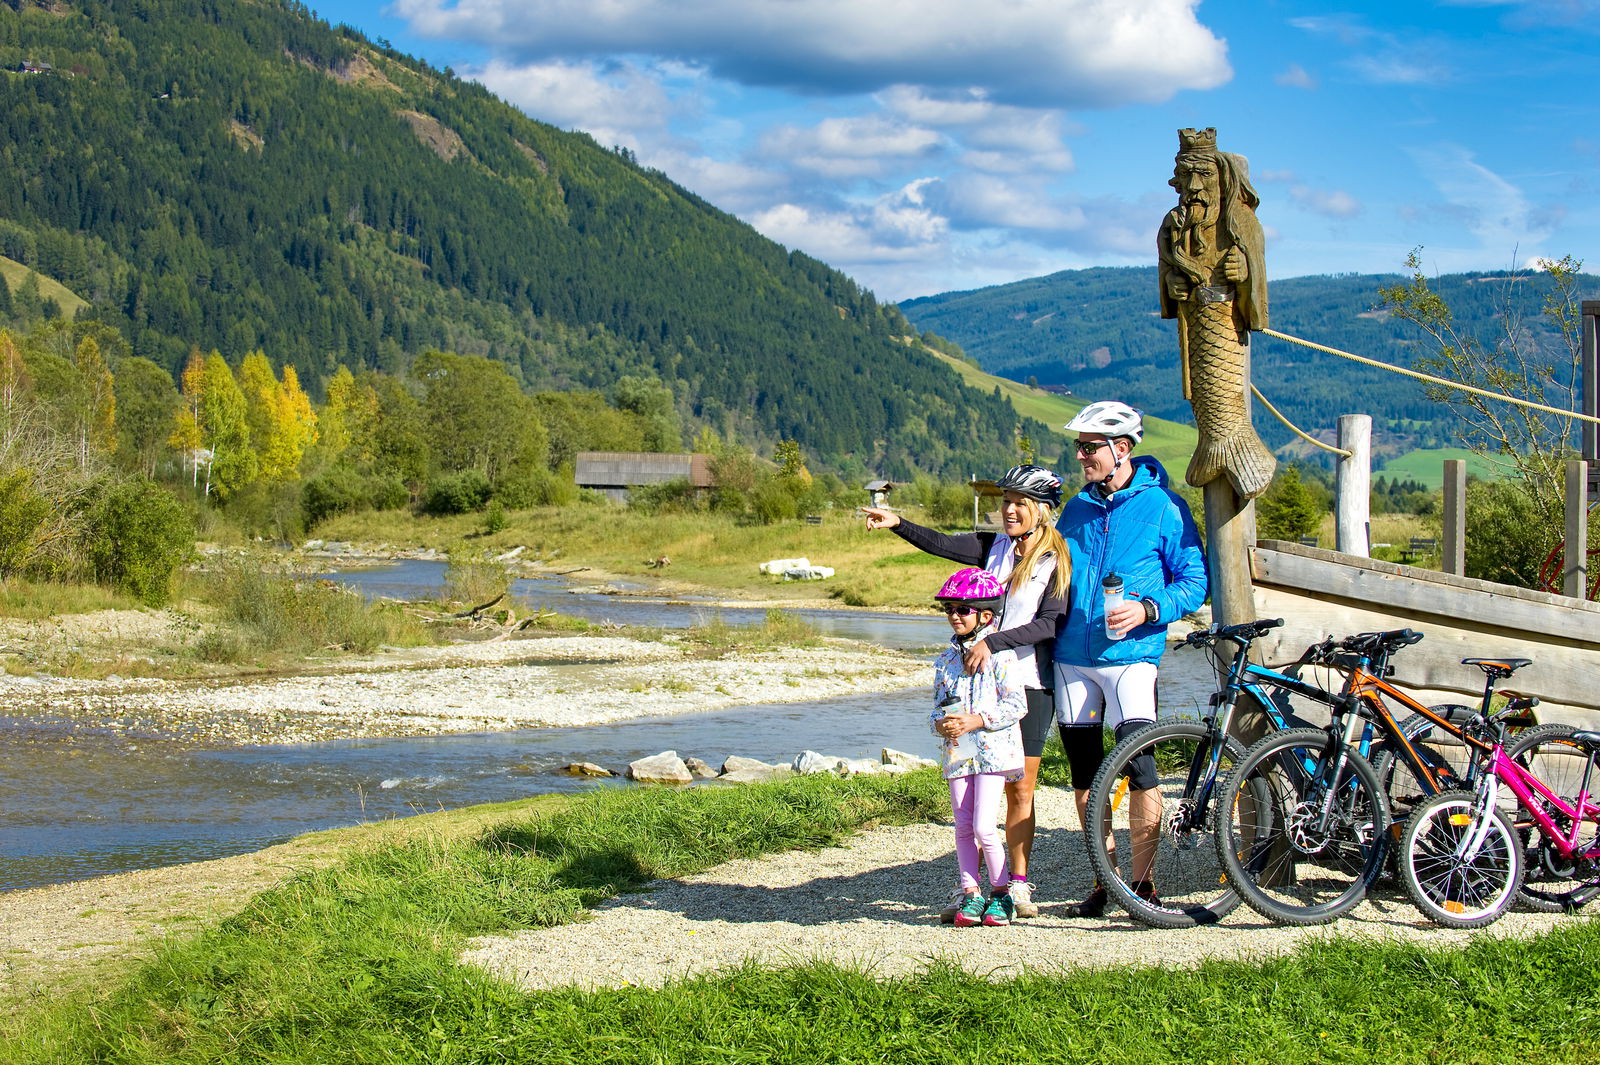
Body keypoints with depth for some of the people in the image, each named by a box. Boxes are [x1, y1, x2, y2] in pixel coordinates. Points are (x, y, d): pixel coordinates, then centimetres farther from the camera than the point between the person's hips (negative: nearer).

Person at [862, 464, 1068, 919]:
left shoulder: (1057, 561, -3)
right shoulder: (995, 547, 9)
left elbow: (1050, 624, -14)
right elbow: (942, 544, -2)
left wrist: (993, 641, -22)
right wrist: (899, 524, -16)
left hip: (1029, 683, -3)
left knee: (1021, 790, 4)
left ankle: (1018, 884, 14)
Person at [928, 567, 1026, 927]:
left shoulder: (999, 654, -5)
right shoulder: (947, 659, 13)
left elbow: (1017, 705, -10)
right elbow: (938, 705, 17)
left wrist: (977, 720, -17)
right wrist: (940, 724, -5)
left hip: (992, 749, -6)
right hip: (957, 751, 6)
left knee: (983, 827, -11)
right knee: (963, 827, 3)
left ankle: (1001, 893, 4)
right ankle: (971, 895, 11)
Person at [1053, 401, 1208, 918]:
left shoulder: (1163, 506, -3)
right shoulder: (1076, 510, 13)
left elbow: (1195, 581, -3)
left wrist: (1147, 609, -19)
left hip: (1130, 656, -5)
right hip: (1072, 657, 5)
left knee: (1138, 766, -12)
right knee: (1085, 771, 7)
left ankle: (1141, 879, -2)